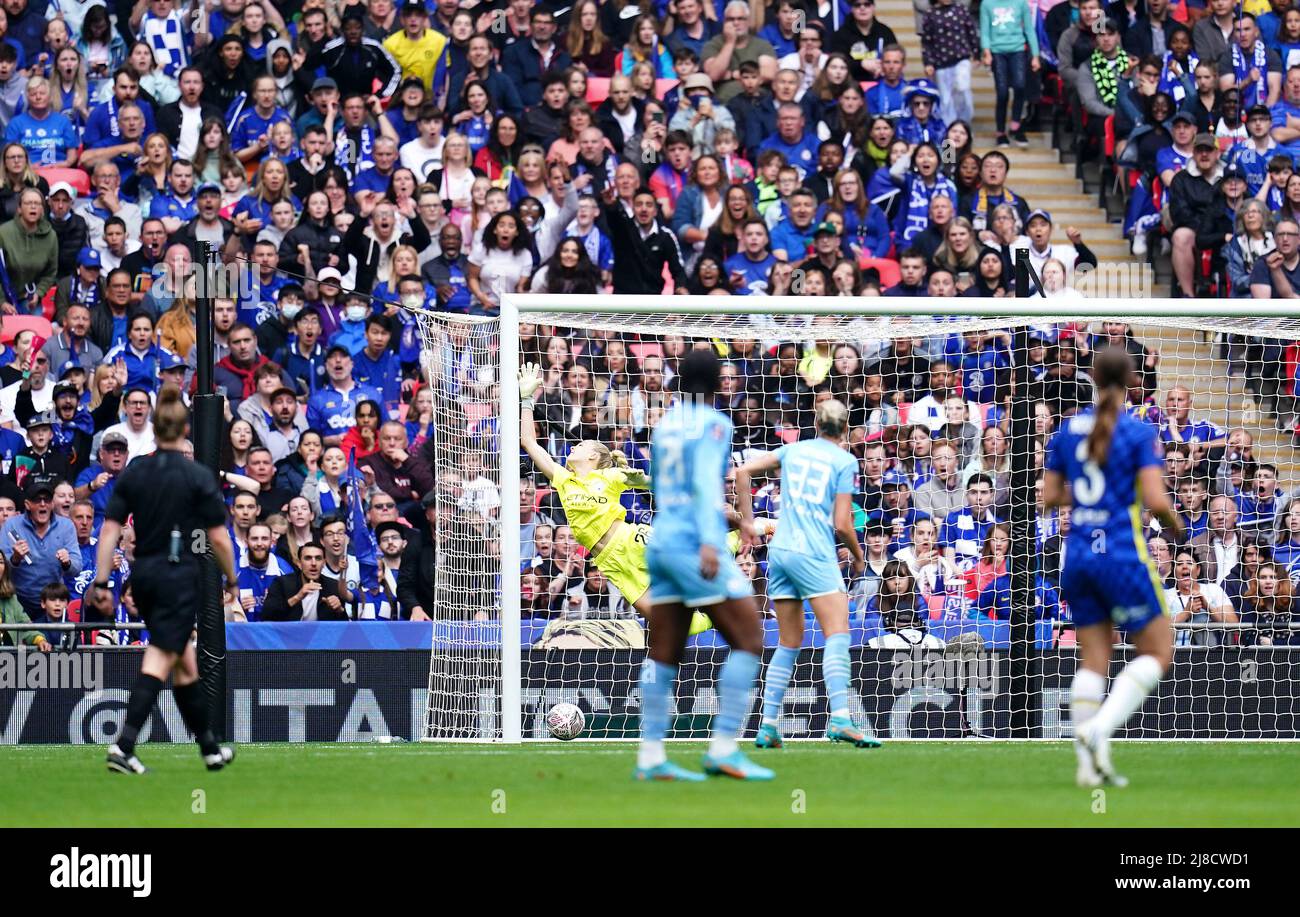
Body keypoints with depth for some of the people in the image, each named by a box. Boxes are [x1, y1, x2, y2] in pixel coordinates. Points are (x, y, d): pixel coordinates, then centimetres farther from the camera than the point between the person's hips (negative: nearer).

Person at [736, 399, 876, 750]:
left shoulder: (793, 449, 14)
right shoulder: (845, 461, -1)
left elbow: (743, 471, 11)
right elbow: (842, 524, -6)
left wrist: (748, 521, 17)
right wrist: (858, 557, 11)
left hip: (779, 549, 6)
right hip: (815, 553, -6)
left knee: (789, 644, 13)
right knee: (837, 634, -11)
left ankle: (768, 726, 10)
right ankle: (839, 718, -28)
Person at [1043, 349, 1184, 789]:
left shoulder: (1068, 430, 6)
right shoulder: (1139, 433, -9)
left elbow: (1049, 496, 11)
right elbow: (1156, 501, -15)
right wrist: (1174, 524, 5)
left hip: (1078, 556, 6)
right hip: (1122, 555, -6)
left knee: (1093, 660, 12)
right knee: (1157, 653, 6)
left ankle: (1089, 764, 4)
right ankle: (1098, 730, -14)